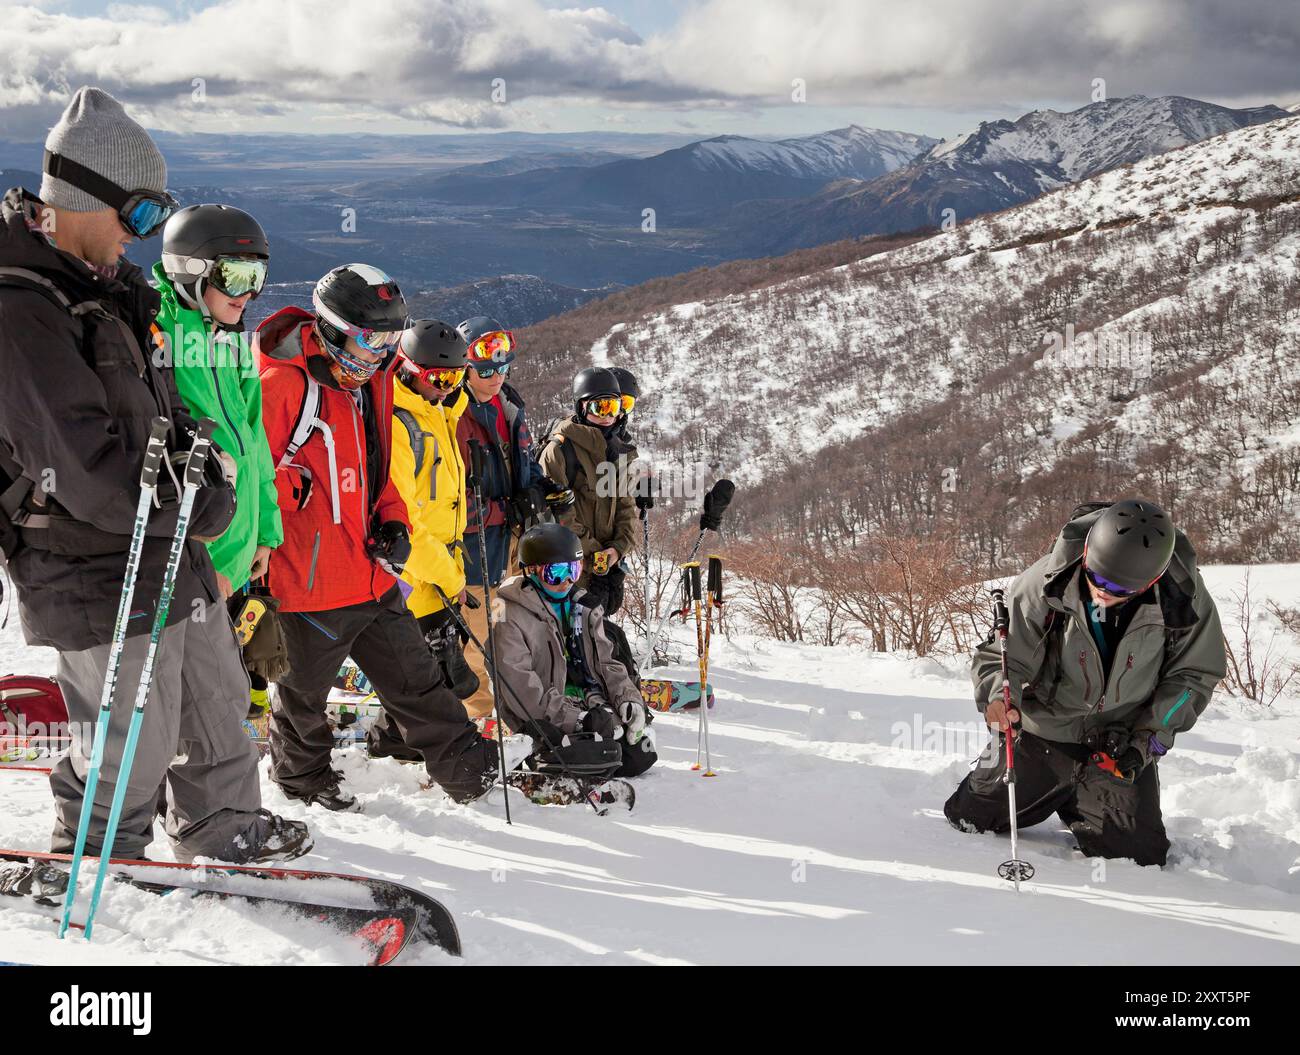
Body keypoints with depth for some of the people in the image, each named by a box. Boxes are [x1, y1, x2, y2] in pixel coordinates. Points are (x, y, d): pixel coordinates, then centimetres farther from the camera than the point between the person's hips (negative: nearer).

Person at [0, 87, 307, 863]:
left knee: (217, 700, 22)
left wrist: (199, 460, 3)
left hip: (168, 546, 9)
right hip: (99, 572, -9)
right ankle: (91, 867, 27)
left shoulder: (105, 286, 9)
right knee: (134, 741, 3)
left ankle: (223, 826, 41)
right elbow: (83, 467, -28)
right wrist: (195, 505, -19)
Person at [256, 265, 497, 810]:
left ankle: (470, 769, 22)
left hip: (372, 576, 7)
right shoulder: (282, 385, -18)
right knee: (304, 690, 14)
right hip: (311, 579, -7)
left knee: (415, 677, 14)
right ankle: (299, 776, 37)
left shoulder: (372, 383, 9)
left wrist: (393, 522, 5)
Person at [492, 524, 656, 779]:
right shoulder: (510, 618, -10)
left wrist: (628, 699, -5)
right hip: (546, 718, -7)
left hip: (592, 705, 8)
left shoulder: (583, 608, 13)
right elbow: (520, 688, -18)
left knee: (641, 751, -8)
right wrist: (575, 719, -23)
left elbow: (605, 662, 15)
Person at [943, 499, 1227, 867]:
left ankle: (1075, 806, 31)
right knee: (970, 819, 7)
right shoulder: (1047, 582, -26)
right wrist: (999, 695, -39)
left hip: (1124, 743, 0)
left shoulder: (1184, 596, -22)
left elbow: (1194, 674, -6)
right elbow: (1000, 654, -17)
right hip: (1045, 727, 0)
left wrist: (1151, 737, -15)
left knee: (1139, 855, -1)